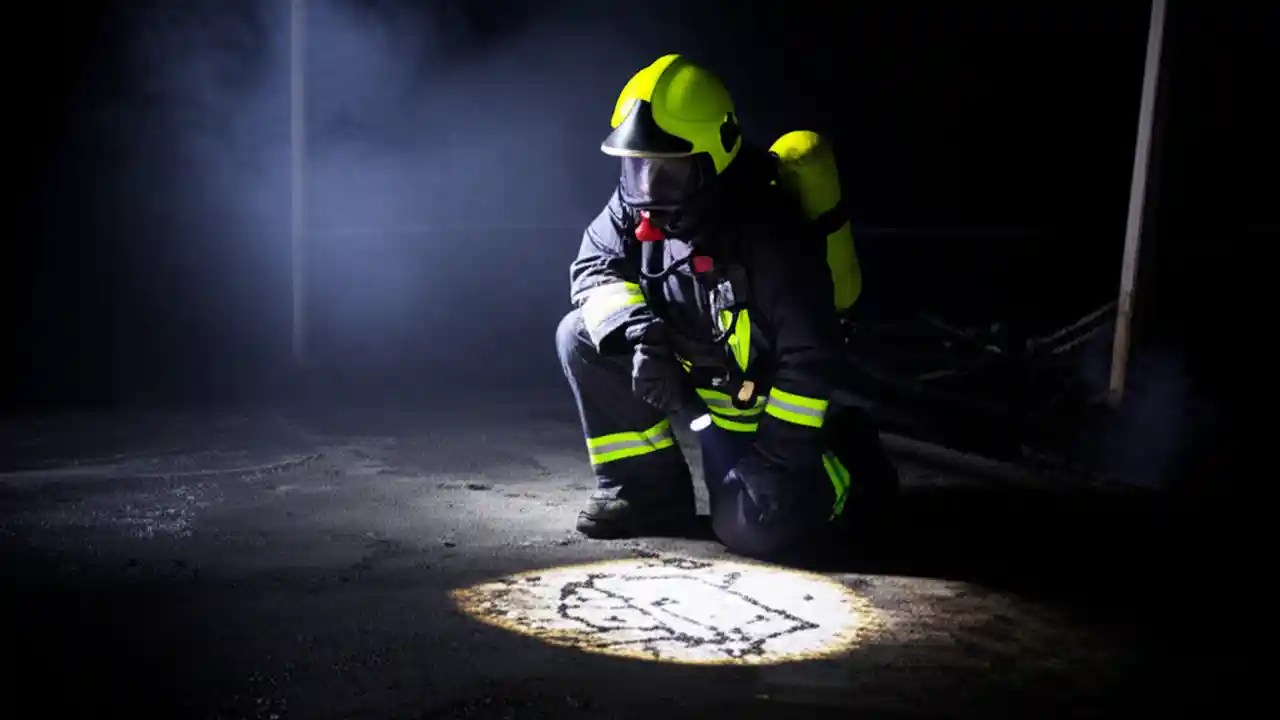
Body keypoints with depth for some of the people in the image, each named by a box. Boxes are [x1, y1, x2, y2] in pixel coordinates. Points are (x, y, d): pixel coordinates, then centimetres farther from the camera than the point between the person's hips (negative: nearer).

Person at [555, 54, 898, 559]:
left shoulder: (768, 233, -30)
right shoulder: (636, 203, -11)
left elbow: (810, 357, -26)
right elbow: (594, 269, -11)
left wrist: (778, 456, -23)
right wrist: (639, 332, -31)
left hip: (758, 396, -6)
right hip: (690, 371, 6)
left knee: (757, 530, -20)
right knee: (582, 337, -14)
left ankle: (848, 458, 13)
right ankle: (652, 490, -2)